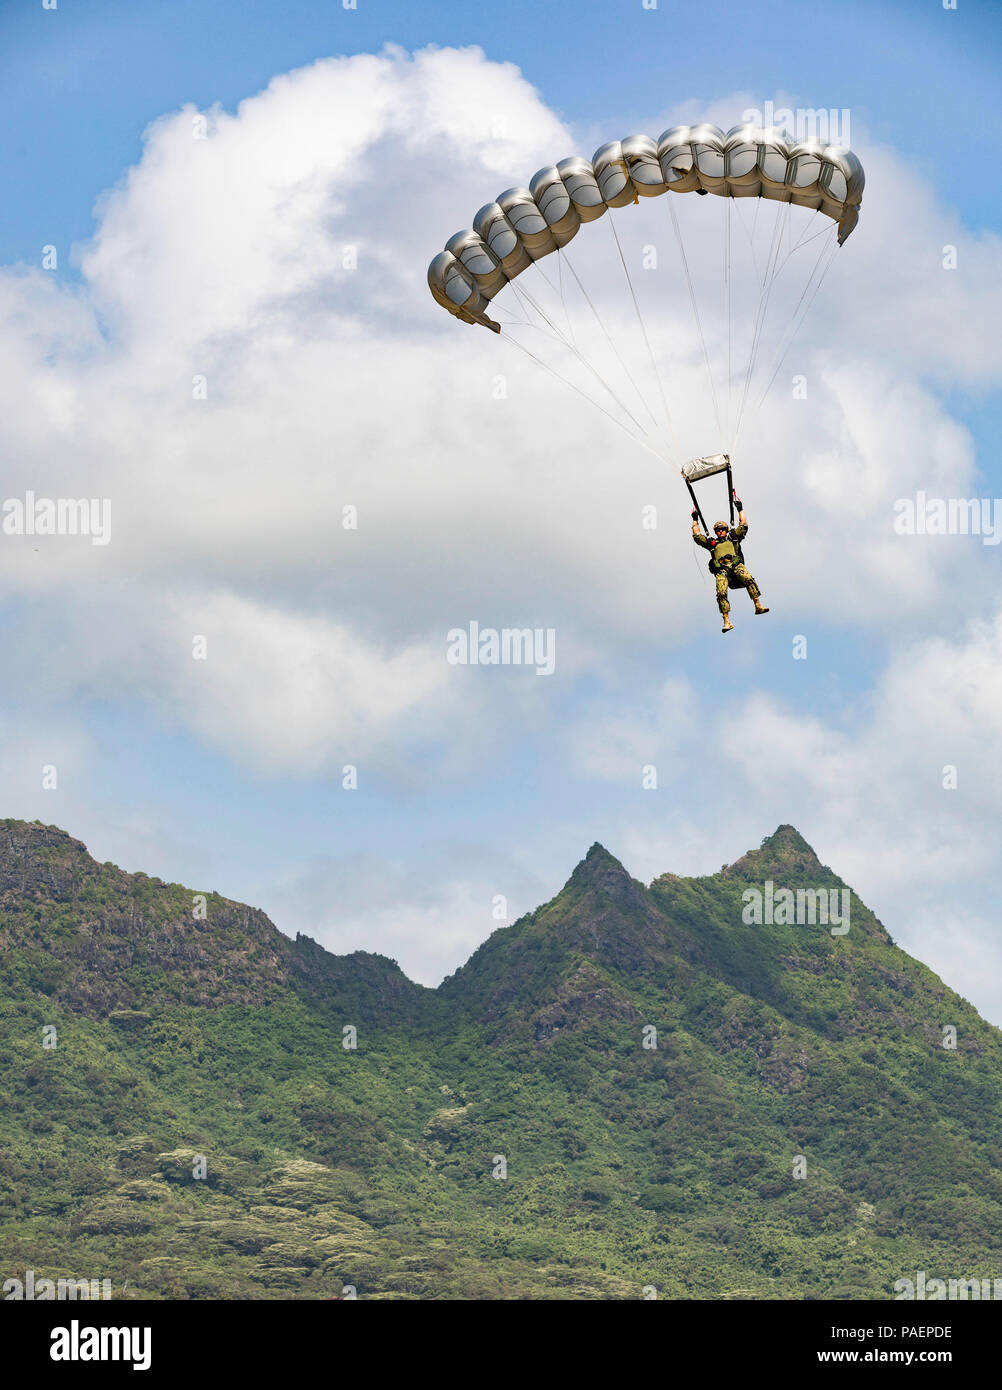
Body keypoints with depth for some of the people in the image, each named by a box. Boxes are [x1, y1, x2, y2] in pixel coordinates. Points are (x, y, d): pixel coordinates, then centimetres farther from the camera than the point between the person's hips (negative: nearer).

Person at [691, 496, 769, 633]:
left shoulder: (733, 538, 28)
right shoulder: (712, 543, 28)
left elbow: (743, 525, 26)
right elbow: (697, 536, 26)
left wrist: (740, 509, 26)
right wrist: (695, 520, 27)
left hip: (737, 565, 0)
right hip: (721, 570, 0)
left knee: (749, 579, -31)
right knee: (721, 593, -22)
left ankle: (758, 606, -32)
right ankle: (727, 621, -28)